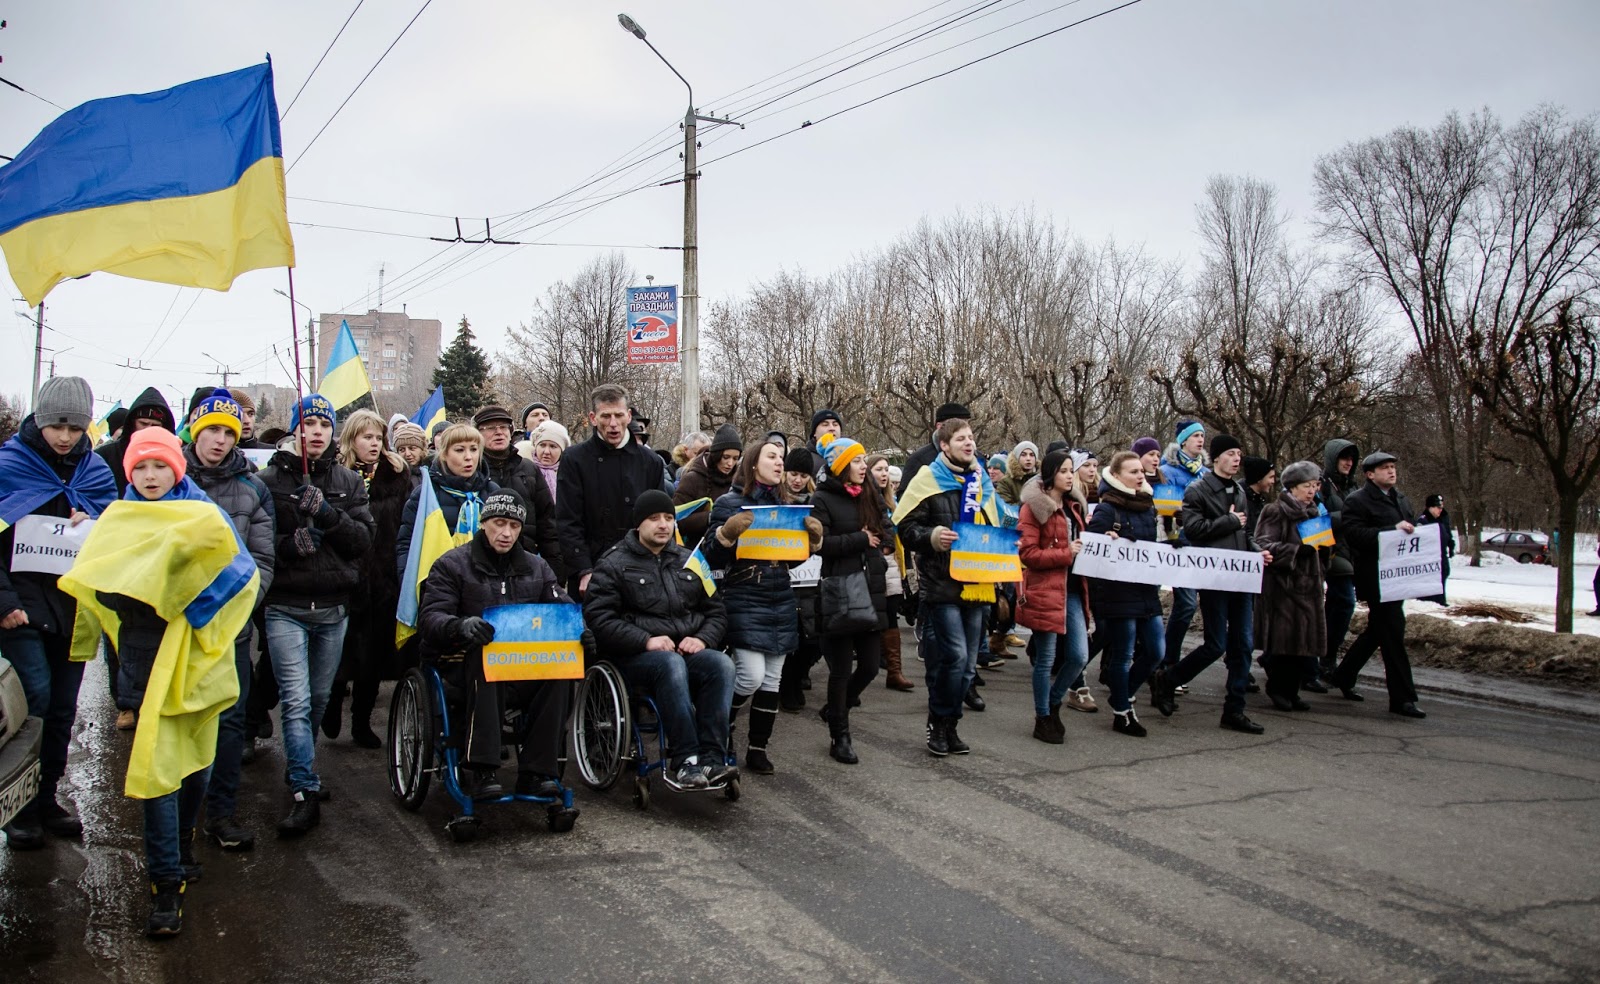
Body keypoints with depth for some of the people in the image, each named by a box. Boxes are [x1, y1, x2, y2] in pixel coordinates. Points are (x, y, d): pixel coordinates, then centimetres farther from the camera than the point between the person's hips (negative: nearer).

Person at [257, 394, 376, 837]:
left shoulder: (349, 481, 7)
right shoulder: (271, 479, -1)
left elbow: (363, 539, -2)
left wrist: (328, 515, -17)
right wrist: (290, 545, -20)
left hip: (334, 607, 3)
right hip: (286, 607, -3)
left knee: (319, 699, 16)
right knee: (296, 701, -10)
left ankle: (299, 766, 37)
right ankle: (306, 794, -7)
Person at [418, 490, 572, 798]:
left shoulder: (536, 567, 17)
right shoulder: (453, 565, 5)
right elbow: (428, 617, -8)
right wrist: (460, 626, -32)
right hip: (465, 665, -3)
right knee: (485, 660, -37)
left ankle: (535, 772, -23)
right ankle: (482, 771, -34)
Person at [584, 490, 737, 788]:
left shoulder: (689, 561, 18)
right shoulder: (614, 564, 4)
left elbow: (716, 612, 18)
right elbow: (598, 617, -8)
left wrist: (703, 639, -5)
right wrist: (646, 640, -18)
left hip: (689, 650, 4)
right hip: (634, 657, -4)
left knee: (722, 664, -29)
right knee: (671, 664, -37)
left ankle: (711, 758, -32)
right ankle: (685, 760, -36)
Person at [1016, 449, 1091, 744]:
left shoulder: (1073, 507, 16)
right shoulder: (1034, 507, -8)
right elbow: (1027, 553, -13)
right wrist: (1066, 554, -19)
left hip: (1072, 590, 7)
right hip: (1044, 591, -7)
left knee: (1079, 657, 4)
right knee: (1046, 660, 2)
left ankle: (1053, 704, 27)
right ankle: (1043, 719, 17)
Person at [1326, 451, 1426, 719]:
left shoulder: (1400, 500, 19)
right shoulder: (1358, 501, -8)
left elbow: (1412, 530, 30)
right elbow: (1354, 533, -21)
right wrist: (1393, 530, -25)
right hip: (1375, 577, -9)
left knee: (1378, 631, 16)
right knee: (1392, 632, -8)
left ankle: (1343, 676, 32)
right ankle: (1402, 698, -4)